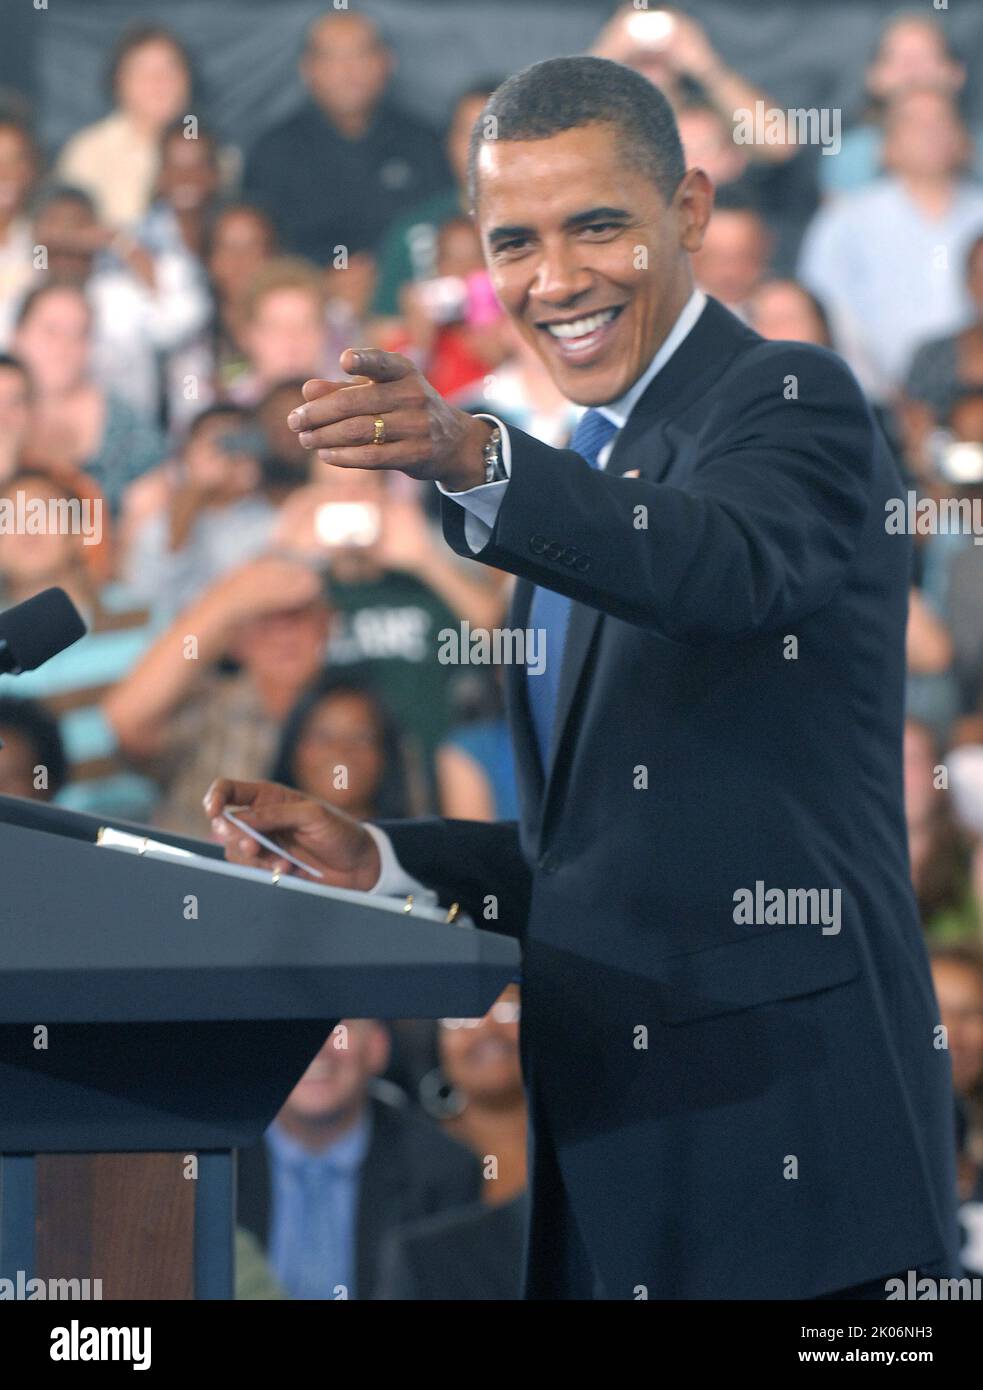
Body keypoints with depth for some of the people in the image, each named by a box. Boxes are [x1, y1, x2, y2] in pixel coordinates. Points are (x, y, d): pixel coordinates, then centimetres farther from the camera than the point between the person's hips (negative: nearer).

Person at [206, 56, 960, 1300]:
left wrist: (471, 458, -44)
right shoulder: (587, 478, 21)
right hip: (611, 1138, 8)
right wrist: (370, 861, 9)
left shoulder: (792, 402, -6)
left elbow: (728, 567, -30)